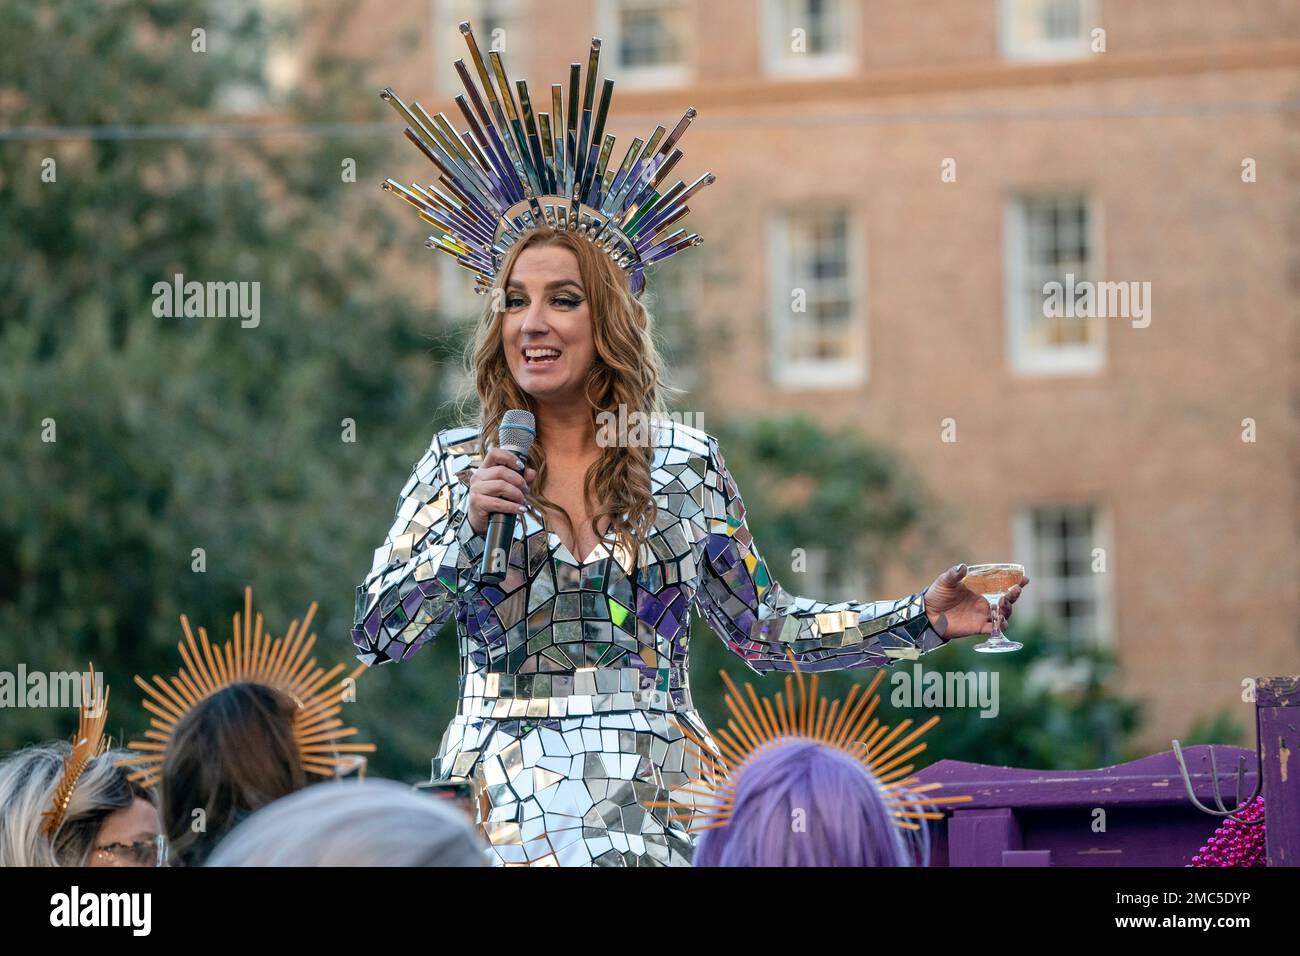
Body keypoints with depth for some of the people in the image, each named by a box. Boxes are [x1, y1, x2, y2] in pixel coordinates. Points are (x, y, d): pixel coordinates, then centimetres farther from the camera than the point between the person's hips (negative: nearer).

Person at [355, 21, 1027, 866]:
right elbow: (378, 636, 1)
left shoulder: (686, 462, 7)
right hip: (506, 801, 0)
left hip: (656, 798, 1)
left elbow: (766, 629, 11)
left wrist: (924, 620, 3)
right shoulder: (457, 465, 5)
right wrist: (467, 526, -11)